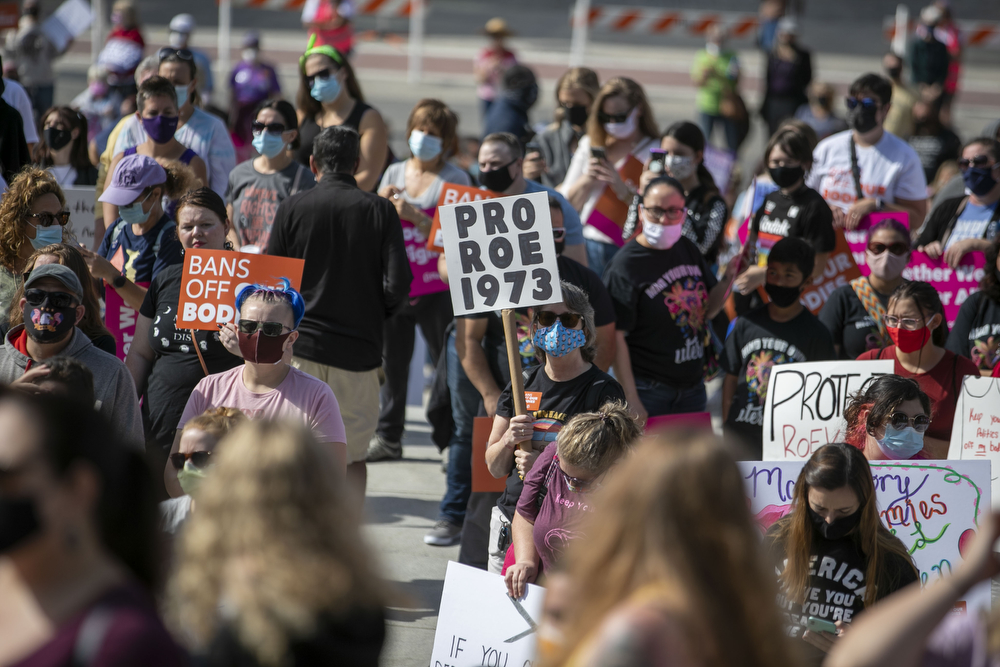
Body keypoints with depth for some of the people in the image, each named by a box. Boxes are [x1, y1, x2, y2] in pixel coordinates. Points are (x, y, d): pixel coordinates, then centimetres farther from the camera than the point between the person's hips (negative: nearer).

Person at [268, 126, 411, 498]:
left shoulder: (292, 209, -2)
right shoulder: (380, 210, -3)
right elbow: (398, 284, -8)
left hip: (301, 343, 0)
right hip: (359, 348, 0)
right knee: (354, 456, 10)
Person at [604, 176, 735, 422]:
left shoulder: (687, 249, 7)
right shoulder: (625, 265, -14)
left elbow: (708, 310, 16)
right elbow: (615, 337, -17)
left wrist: (729, 278, -4)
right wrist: (631, 401, -21)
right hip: (649, 391, -7)